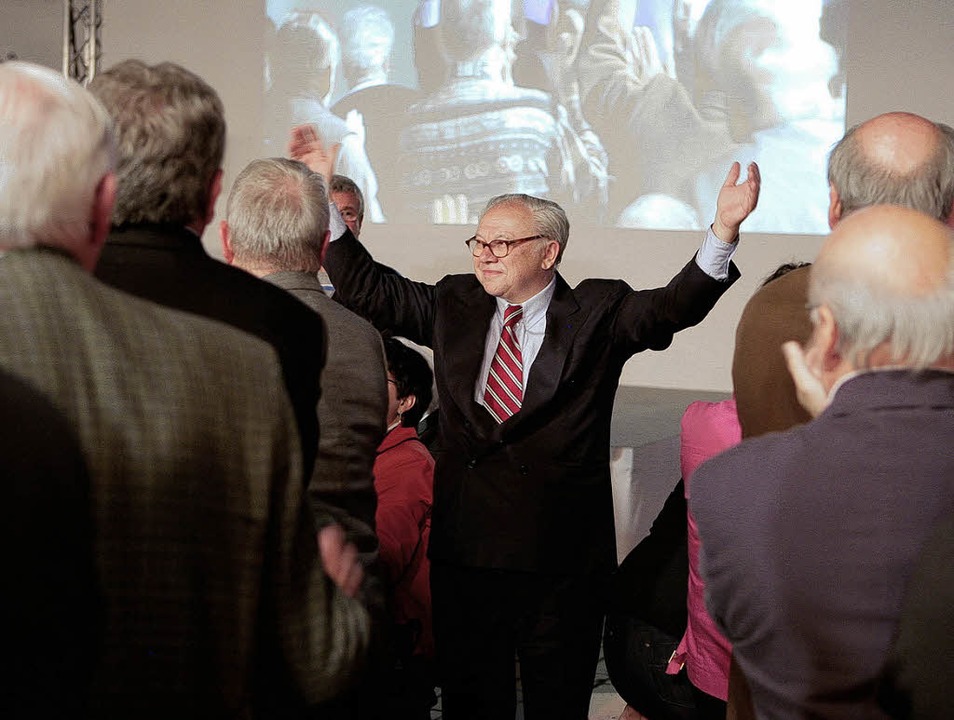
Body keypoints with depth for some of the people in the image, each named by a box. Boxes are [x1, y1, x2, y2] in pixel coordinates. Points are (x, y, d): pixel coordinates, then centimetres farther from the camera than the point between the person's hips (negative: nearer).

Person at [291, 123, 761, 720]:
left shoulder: (599, 313, -2)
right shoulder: (454, 306, 9)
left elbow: (675, 306, -15)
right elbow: (368, 288, 10)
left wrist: (724, 230, -32)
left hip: (564, 562, -3)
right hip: (465, 553, 3)